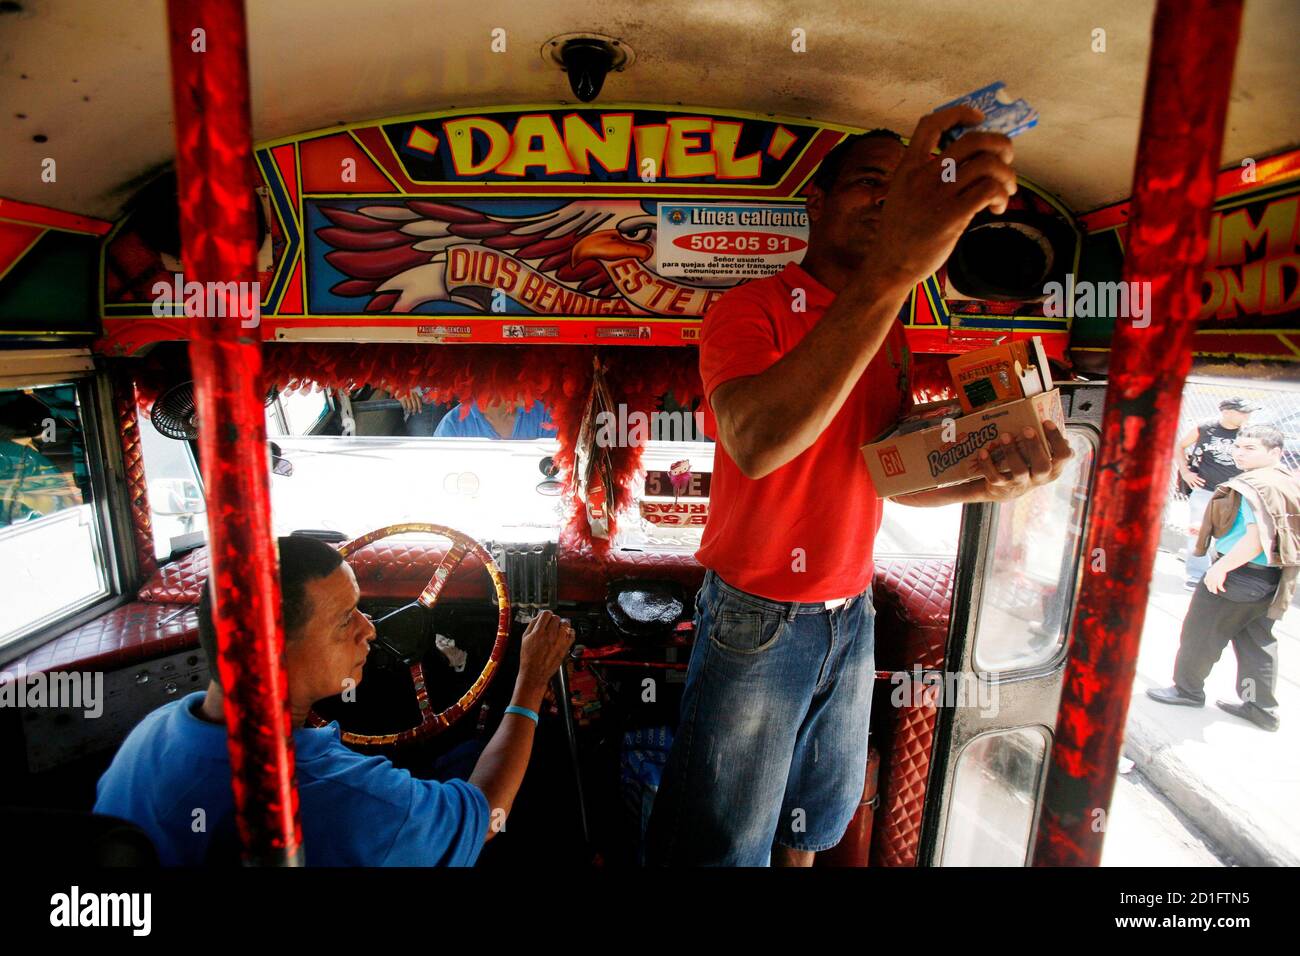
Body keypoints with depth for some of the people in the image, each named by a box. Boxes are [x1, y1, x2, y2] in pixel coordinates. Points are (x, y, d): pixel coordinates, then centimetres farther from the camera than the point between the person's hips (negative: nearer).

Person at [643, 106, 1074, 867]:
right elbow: (754, 445, -34)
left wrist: (983, 482, -15)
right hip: (757, 621, -6)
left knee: (820, 820, 21)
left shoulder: (892, 333, 9)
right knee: (727, 842, 9)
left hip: (853, 616, 6)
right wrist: (893, 270, -43)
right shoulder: (751, 309, -12)